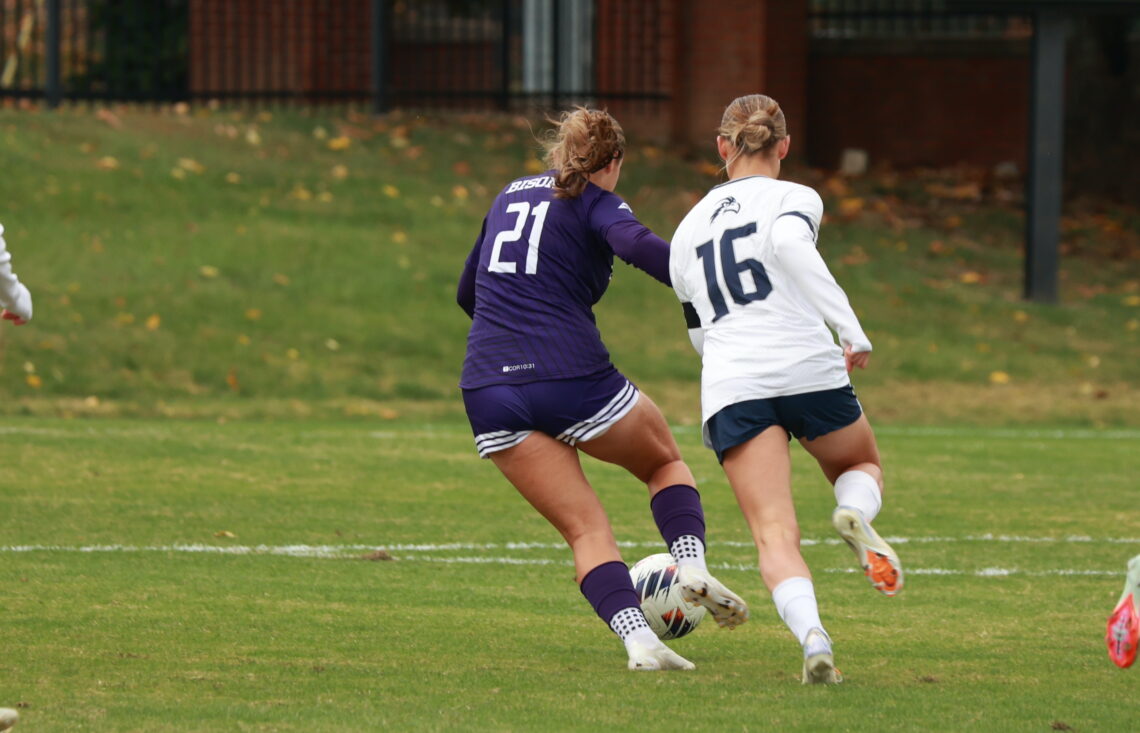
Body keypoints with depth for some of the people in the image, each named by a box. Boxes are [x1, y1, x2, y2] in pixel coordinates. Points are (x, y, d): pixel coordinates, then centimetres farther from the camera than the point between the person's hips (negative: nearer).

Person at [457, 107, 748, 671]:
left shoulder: (510, 196, 21)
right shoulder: (596, 203, 2)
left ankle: (638, 639, -17)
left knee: (585, 529, 4)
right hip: (573, 381, -4)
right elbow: (639, 246, -21)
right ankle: (692, 566, -2)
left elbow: (468, 294, 31)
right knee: (666, 461, 23)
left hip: (488, 388, 4)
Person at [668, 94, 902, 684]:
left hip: (729, 388, 2)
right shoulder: (794, 198, 9)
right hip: (807, 368, -2)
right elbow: (790, 243, -14)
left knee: (774, 535, -7)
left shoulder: (689, 228, 23)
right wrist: (850, 328, -17)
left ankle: (812, 635, -35)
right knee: (863, 465, 27)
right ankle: (855, 514, -10)